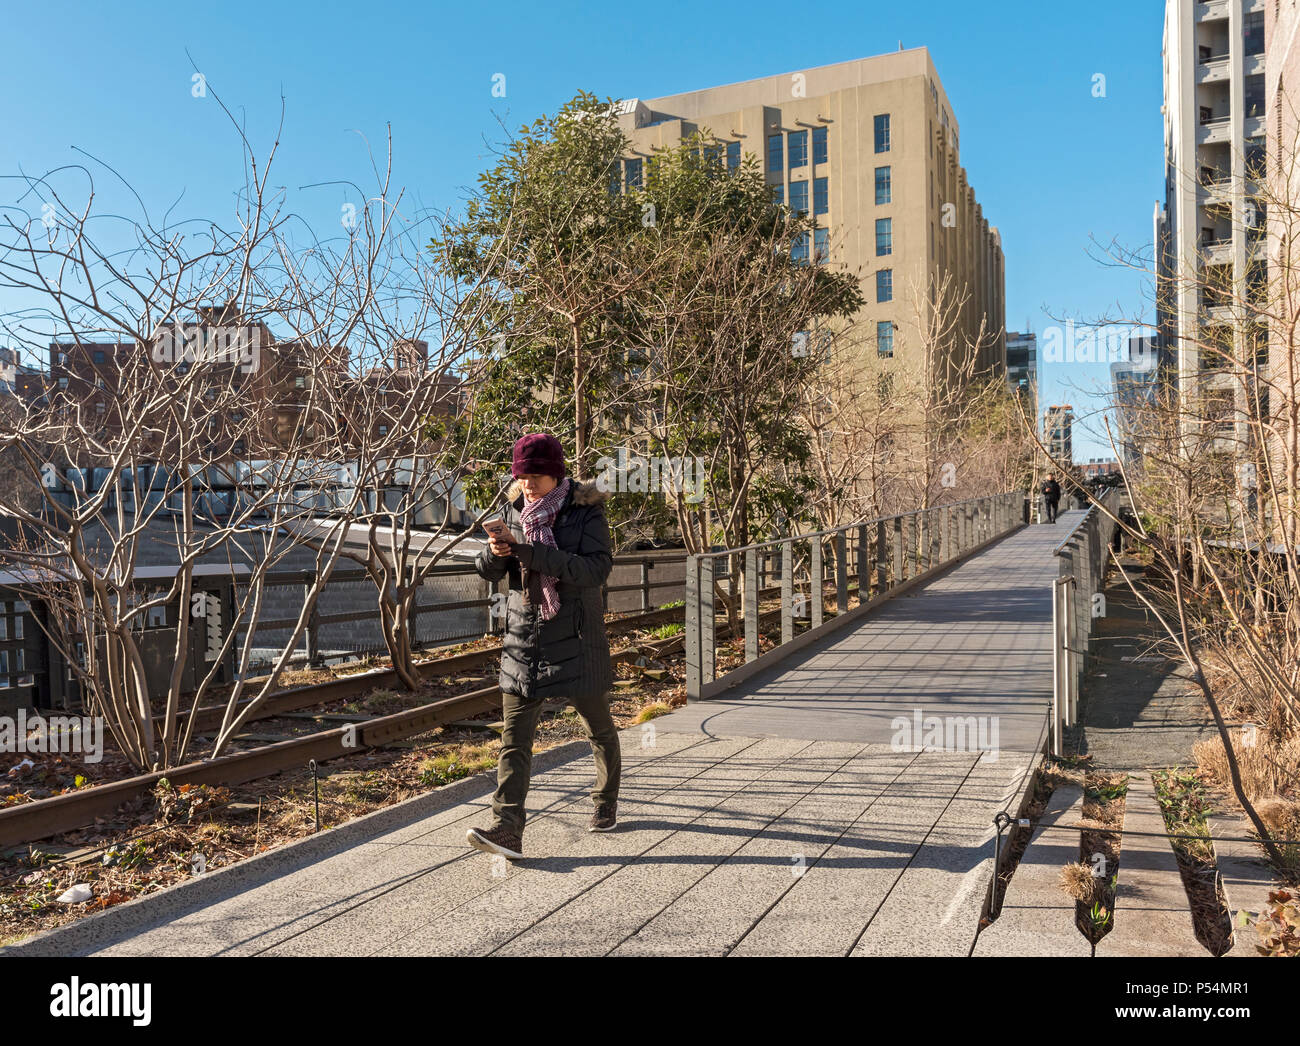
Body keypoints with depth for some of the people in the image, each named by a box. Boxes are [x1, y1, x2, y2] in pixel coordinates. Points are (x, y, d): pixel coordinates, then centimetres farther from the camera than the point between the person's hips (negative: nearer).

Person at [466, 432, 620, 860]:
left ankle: (606, 805, 38)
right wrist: (496, 553, -20)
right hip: (523, 636, 4)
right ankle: (507, 829, -4)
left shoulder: (586, 509, -10)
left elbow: (597, 567, -23)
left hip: (576, 637, -3)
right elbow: (488, 571, 5)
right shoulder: (513, 508, 5)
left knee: (598, 726, 15)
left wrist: (531, 552, -29)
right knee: (514, 736, -4)